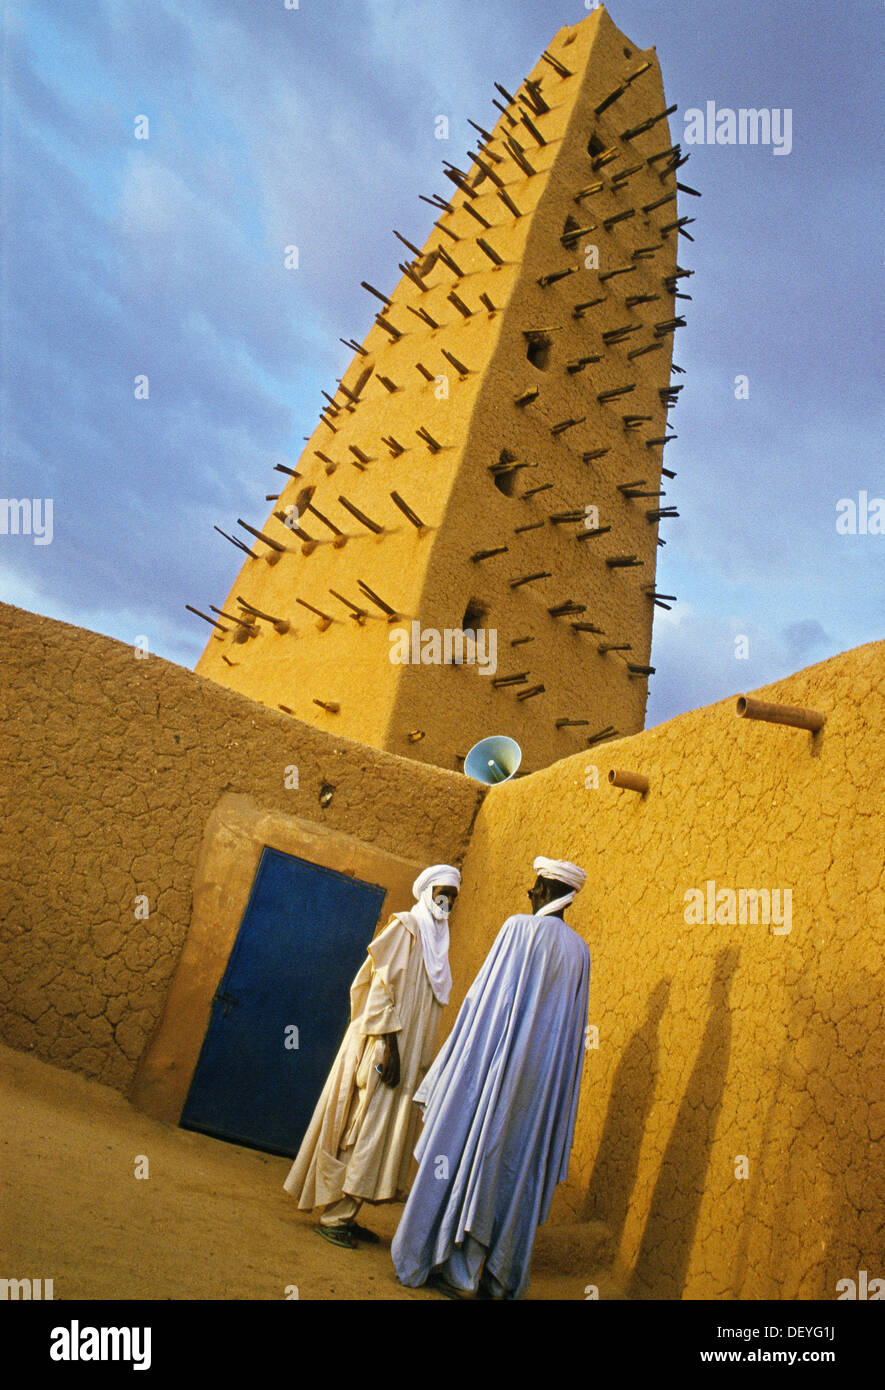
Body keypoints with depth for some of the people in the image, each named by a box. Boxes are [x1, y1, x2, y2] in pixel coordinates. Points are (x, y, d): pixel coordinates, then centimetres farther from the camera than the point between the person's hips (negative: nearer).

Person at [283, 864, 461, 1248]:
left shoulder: (435, 942, 17)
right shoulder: (405, 928, -7)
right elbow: (382, 985, -16)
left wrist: (423, 1062, 13)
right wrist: (388, 1045, -22)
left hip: (407, 1056, 8)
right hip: (383, 1047, -8)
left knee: (383, 1134, 9)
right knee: (363, 1129, -6)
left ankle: (345, 1216, 17)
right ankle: (334, 1217, 3)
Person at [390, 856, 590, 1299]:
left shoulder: (520, 927, -9)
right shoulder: (579, 950, 9)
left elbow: (485, 999, -11)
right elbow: (571, 1029, 12)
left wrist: (455, 1071, -5)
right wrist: (552, 1080, 18)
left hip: (497, 1064, -6)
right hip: (543, 1075, 6)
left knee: (470, 1151, 3)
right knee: (516, 1168, 11)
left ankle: (443, 1263, 9)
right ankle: (498, 1276, 17)